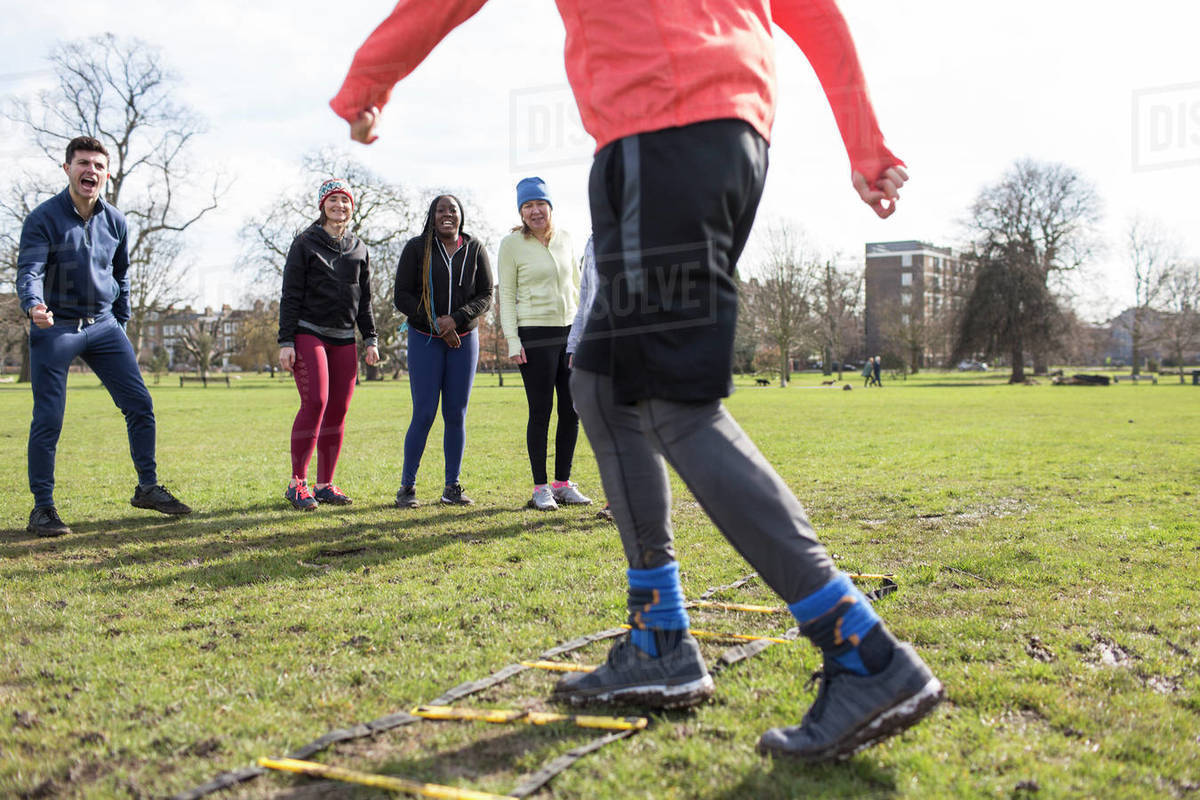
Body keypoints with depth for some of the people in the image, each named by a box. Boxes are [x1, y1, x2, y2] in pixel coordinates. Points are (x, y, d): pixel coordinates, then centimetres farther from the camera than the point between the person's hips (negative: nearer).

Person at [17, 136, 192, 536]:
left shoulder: (115, 222, 6)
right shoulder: (43, 218, -9)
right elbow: (29, 270, -21)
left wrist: (120, 324, 15)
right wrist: (34, 305, -41)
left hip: (103, 326, 5)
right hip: (55, 329, -5)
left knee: (140, 403, 2)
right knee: (48, 419, -3)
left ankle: (147, 488, 17)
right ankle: (42, 507, 9)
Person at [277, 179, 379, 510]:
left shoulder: (359, 249, 15)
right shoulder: (305, 244, 1)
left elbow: (364, 300, 19)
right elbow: (290, 296, -2)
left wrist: (370, 339, 10)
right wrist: (286, 341, -9)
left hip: (344, 339, 5)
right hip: (309, 333, -5)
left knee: (338, 410, 1)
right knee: (315, 402, -16)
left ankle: (325, 485, 8)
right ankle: (297, 482, -8)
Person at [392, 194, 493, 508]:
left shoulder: (475, 250, 6)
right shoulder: (417, 248, 0)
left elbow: (485, 296, 3)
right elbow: (402, 297, -2)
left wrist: (455, 319, -14)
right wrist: (435, 323, -13)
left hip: (464, 338, 2)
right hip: (424, 339, -2)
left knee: (456, 415, 2)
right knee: (424, 414, -7)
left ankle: (452, 486, 11)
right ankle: (407, 485, 5)